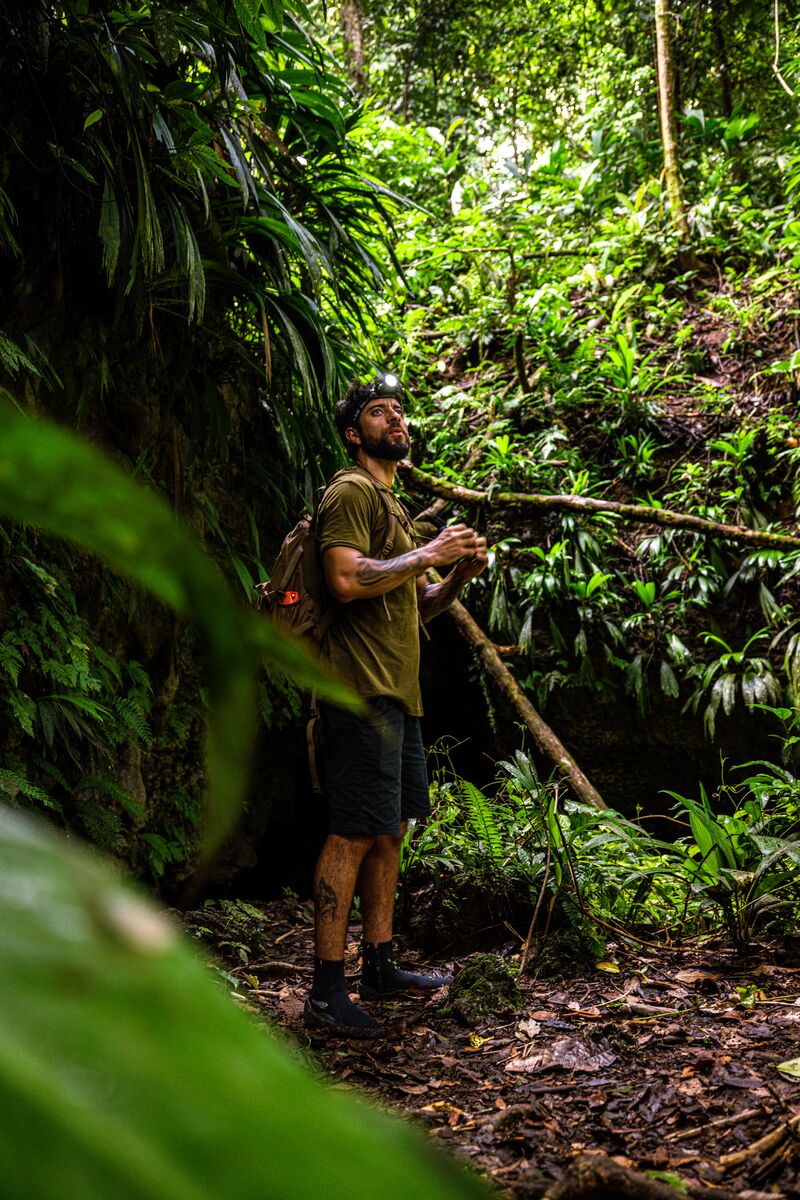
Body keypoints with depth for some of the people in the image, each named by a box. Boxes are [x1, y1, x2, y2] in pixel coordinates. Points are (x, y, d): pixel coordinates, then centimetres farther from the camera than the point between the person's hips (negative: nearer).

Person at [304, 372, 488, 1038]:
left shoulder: (393, 504, 26)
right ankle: (326, 993, -8)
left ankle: (380, 965, 22)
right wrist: (429, 553, -14)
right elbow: (348, 579, -20)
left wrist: (459, 574, 8)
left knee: (390, 831, 13)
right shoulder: (351, 490, -5)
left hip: (399, 694, 10)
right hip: (363, 689, -10)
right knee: (355, 835, -11)